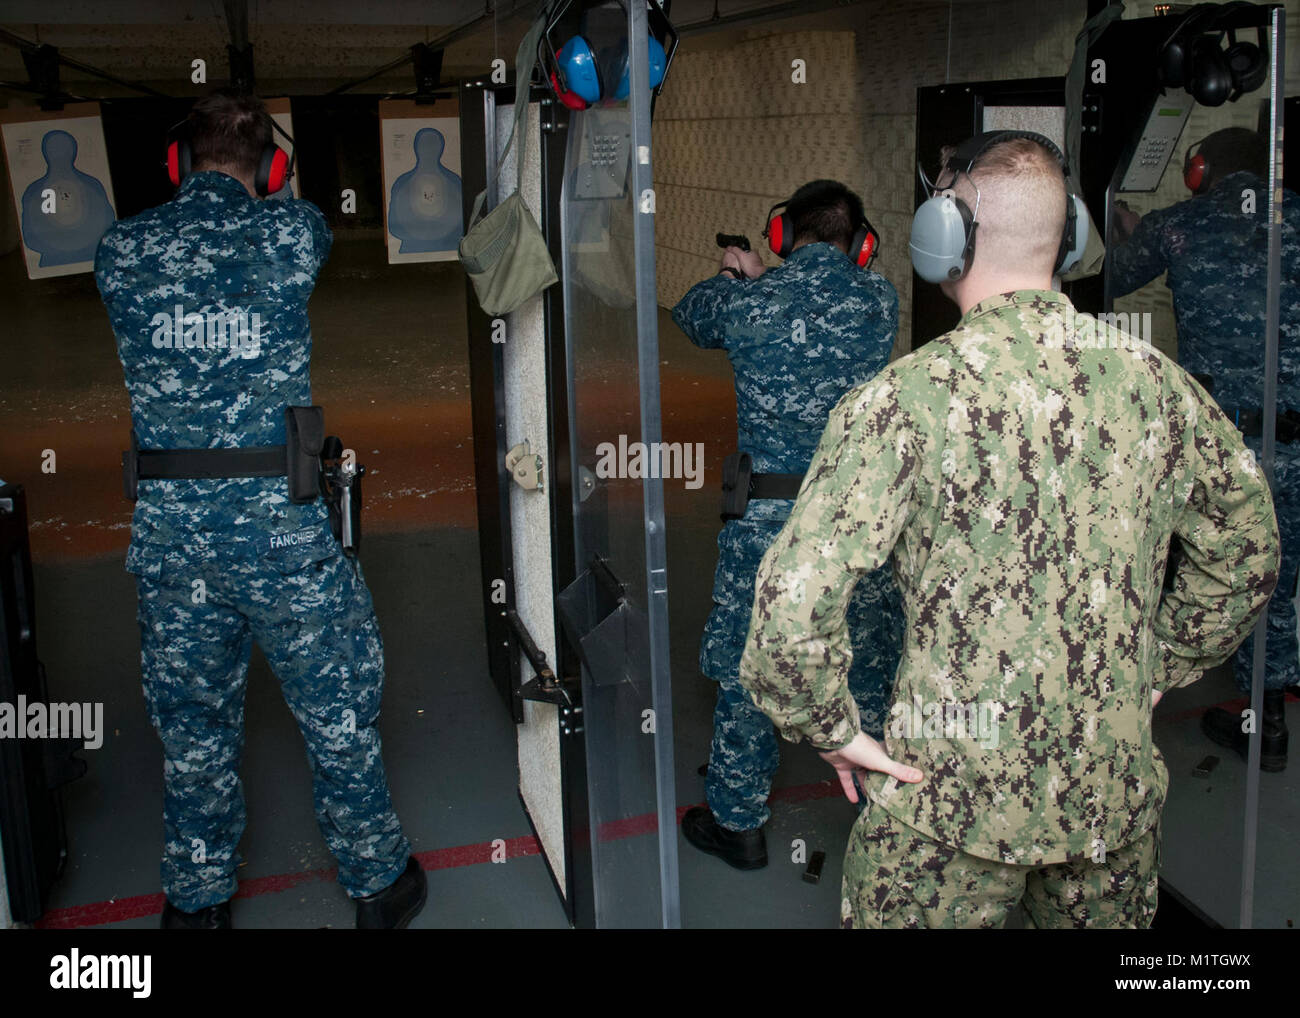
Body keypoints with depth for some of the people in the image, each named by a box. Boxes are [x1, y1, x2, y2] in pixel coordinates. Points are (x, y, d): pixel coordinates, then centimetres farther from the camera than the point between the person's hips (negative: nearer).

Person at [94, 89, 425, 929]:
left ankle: (197, 900, 31)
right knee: (337, 710, 13)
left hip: (172, 531, 3)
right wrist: (253, 201, 38)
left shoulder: (121, 251, 1)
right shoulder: (293, 232, -5)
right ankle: (379, 880, 28)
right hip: (283, 523, -2)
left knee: (193, 724, 17)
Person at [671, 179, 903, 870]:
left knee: (746, 669, 12)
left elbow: (689, 315, 15)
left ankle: (738, 821, 23)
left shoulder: (746, 303, -7)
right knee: (871, 659, 18)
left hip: (769, 520, -2)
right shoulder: (879, 301, -4)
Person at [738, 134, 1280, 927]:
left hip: (954, 802, -4)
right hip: (1120, 797, 5)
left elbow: (794, 602, -24)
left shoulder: (909, 396, -17)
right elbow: (1247, 554, 11)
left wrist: (836, 731, -9)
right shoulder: (1158, 381, -2)